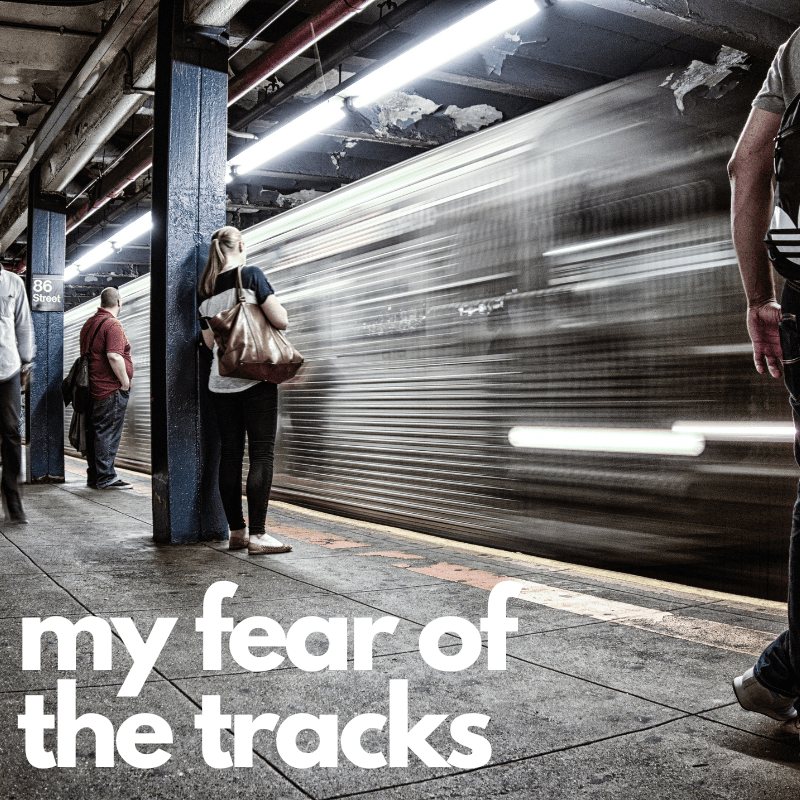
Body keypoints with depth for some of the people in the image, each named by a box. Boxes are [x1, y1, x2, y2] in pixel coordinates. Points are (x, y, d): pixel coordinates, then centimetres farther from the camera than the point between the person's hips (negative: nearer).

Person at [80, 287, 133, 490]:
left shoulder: (88, 323, 17)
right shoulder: (113, 325, -13)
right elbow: (114, 356, -23)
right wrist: (125, 380, -14)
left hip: (93, 387, 9)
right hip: (111, 389, -9)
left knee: (94, 432, 12)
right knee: (108, 433, -5)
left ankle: (93, 476, 19)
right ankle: (106, 477, -3)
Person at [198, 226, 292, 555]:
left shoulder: (205, 291, 11)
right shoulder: (251, 275, -6)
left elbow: (210, 341, 17)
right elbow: (281, 321, -10)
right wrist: (275, 305, 10)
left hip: (221, 382, 6)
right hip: (255, 379, -6)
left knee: (230, 455, 8)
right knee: (261, 454, -4)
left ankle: (236, 531, 12)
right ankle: (257, 534, -7)